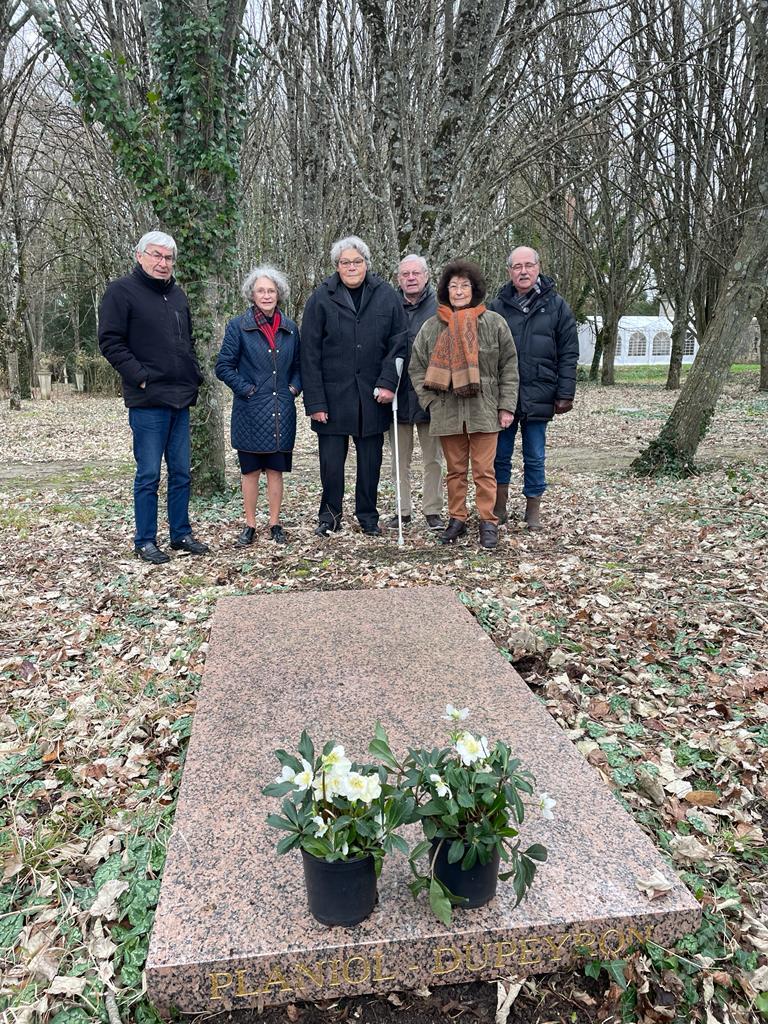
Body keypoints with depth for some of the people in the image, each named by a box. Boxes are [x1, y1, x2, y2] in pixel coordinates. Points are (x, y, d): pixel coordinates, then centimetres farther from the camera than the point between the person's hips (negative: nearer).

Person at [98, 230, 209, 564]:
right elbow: (110, 342, -10)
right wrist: (140, 376, -16)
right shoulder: (121, 291, -4)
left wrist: (194, 375, 13)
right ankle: (145, 542, 9)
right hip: (148, 401, -7)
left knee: (181, 473, 11)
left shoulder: (177, 295, 17)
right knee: (149, 475, -2)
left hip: (180, 399, 7)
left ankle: (181, 534, 21)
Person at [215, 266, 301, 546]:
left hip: (281, 411, 3)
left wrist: (294, 387, 2)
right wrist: (246, 389, -10)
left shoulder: (290, 328, 8)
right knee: (250, 470, 6)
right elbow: (224, 366, -3)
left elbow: (298, 365, 17)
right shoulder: (238, 326, -3)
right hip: (250, 412, -2)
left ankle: (275, 524, 18)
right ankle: (249, 525, 17)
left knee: (275, 469, 8)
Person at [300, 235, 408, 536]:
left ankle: (368, 515, 25)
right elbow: (309, 353, -3)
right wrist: (314, 401, -8)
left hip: (372, 395, 2)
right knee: (331, 459, 4)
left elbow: (398, 343, 4)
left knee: (370, 460, 10)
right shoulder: (321, 298, -2)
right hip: (333, 395, -1)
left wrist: (388, 382, -8)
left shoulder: (386, 296, 3)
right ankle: (330, 515, 21)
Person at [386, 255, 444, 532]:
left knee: (433, 459, 7)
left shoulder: (441, 307, -1)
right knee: (400, 458, 10)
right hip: (398, 394, 2)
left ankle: (433, 511, 18)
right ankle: (403, 510, 20)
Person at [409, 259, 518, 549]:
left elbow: (509, 367, 2)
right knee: (455, 469, 11)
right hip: (447, 411, 2)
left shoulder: (494, 323, 1)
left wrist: (506, 406, -3)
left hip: (483, 409, -2)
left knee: (484, 470, 1)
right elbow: (417, 367, 9)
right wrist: (431, 402, -1)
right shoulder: (432, 326, 5)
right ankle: (457, 519, 22)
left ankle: (488, 522, 12)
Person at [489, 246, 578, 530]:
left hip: (538, 397, 0)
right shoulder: (497, 307, 3)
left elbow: (568, 355, 2)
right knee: (500, 456, 8)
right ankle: (499, 509, 23)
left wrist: (565, 394, -4)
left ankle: (533, 511, 22)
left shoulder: (556, 305, 3)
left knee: (535, 458, 8)